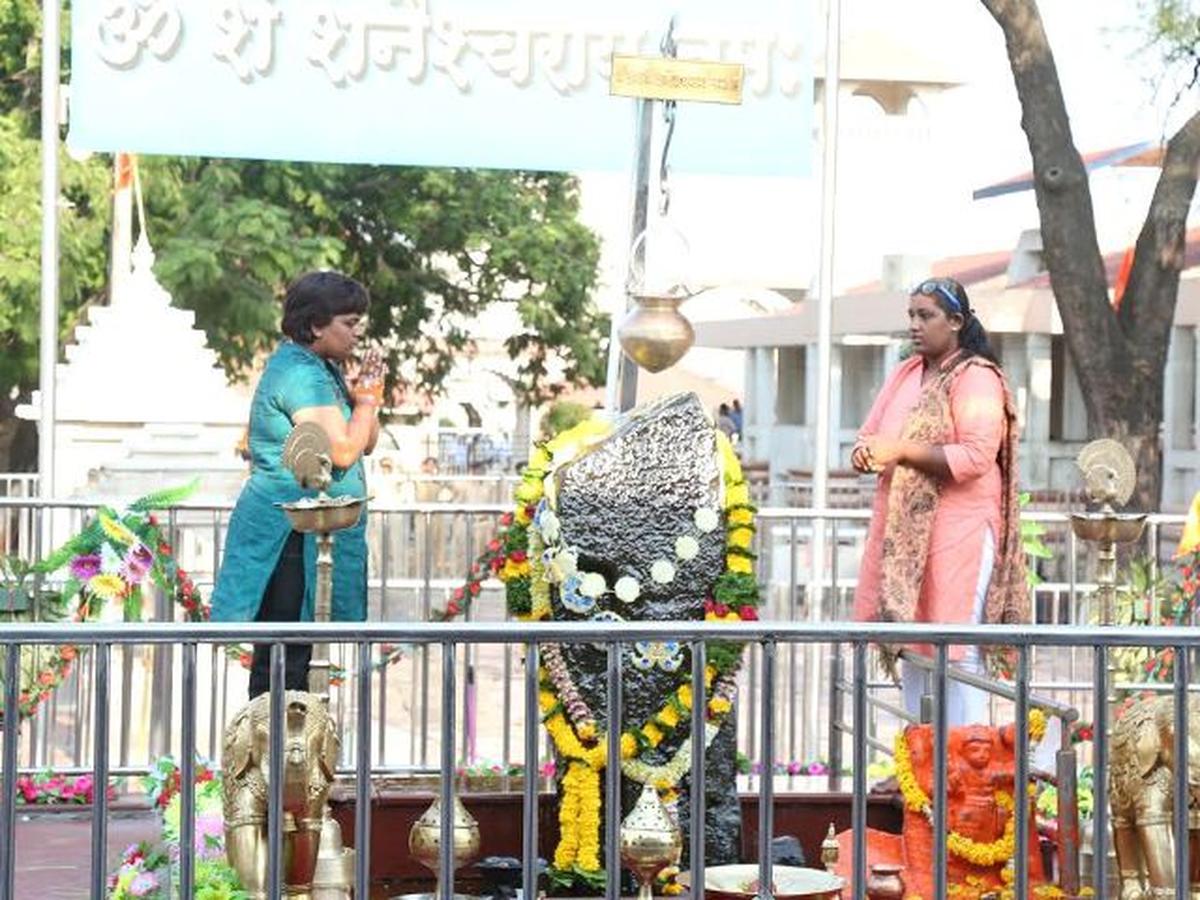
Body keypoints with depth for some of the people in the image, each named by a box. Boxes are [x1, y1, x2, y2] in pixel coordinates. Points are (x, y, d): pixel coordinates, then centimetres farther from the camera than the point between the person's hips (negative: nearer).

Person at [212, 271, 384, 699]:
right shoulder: (300, 374, -14)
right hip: (289, 533, -10)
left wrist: (363, 397, 3)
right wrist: (367, 398, -6)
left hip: (305, 531, 10)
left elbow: (366, 443, 21)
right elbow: (344, 451, -21)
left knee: (290, 649, 10)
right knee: (283, 655, -9)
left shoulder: (321, 369, 18)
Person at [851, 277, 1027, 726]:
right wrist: (865, 452, -8)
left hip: (957, 532, -8)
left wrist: (901, 450, -21)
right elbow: (870, 435, 17)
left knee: (956, 652, -9)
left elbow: (977, 456, -19)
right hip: (905, 531, 8)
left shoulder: (976, 378, -7)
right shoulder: (905, 375, 17)